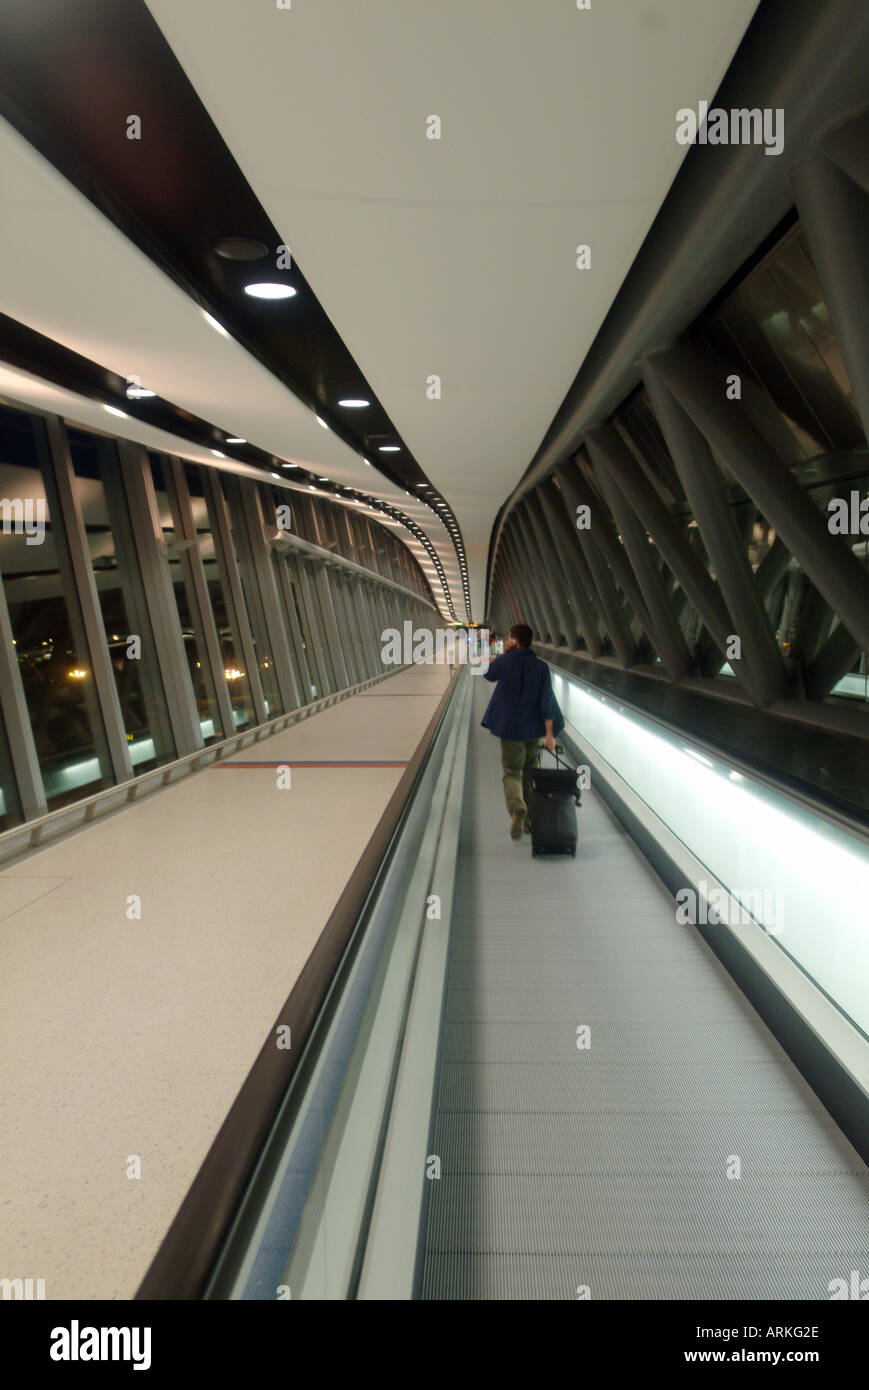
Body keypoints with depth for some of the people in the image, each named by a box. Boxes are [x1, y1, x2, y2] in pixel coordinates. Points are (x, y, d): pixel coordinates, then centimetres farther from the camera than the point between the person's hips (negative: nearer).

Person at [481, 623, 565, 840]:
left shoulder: (505, 661, -8)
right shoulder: (541, 667, -4)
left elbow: (488, 675, 14)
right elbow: (547, 700, -9)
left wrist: (505, 654, 11)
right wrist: (549, 733, -9)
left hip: (510, 728, -2)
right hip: (534, 729, 3)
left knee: (512, 773, 1)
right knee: (529, 773, 18)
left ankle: (518, 810, -28)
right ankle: (530, 819, 24)